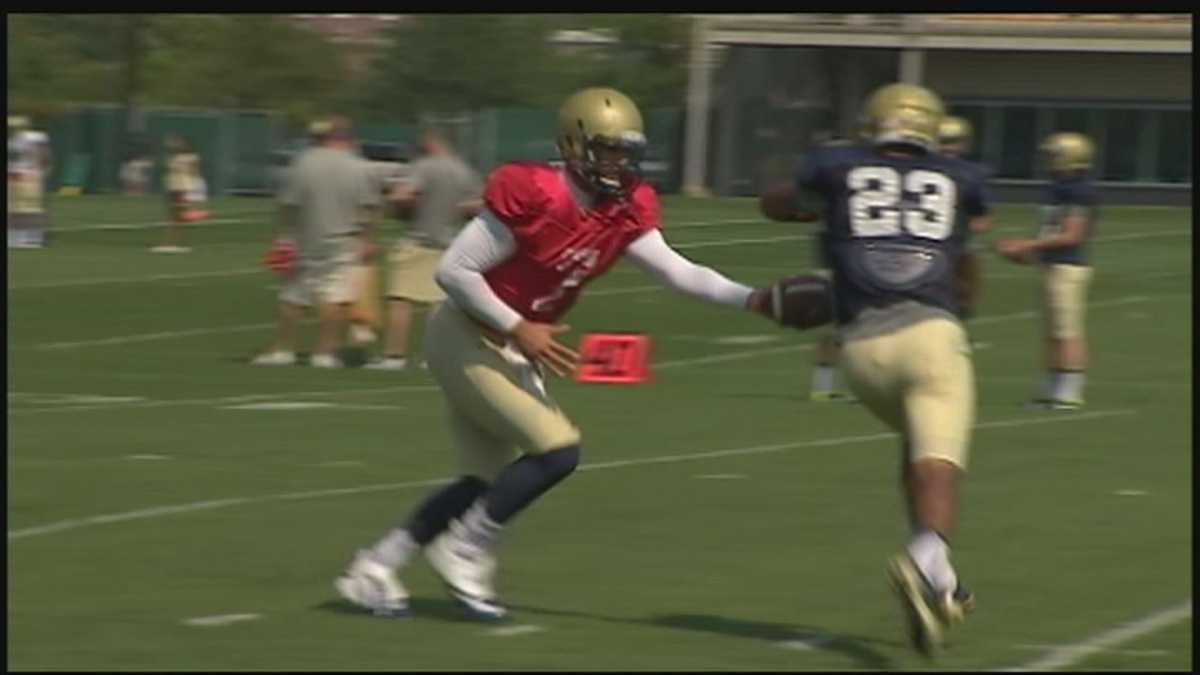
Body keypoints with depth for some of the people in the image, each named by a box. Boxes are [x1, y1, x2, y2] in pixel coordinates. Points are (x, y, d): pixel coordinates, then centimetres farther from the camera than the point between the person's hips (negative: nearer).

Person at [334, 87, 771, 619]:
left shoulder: (623, 213, -2)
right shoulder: (531, 196, -25)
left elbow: (677, 272, -4)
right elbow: (454, 270, -22)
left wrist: (753, 299, -16)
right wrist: (519, 329, -23)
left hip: (507, 351, 9)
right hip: (466, 339, -9)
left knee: (486, 480, 14)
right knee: (556, 450, -15)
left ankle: (373, 570, 23)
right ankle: (464, 554, 0)